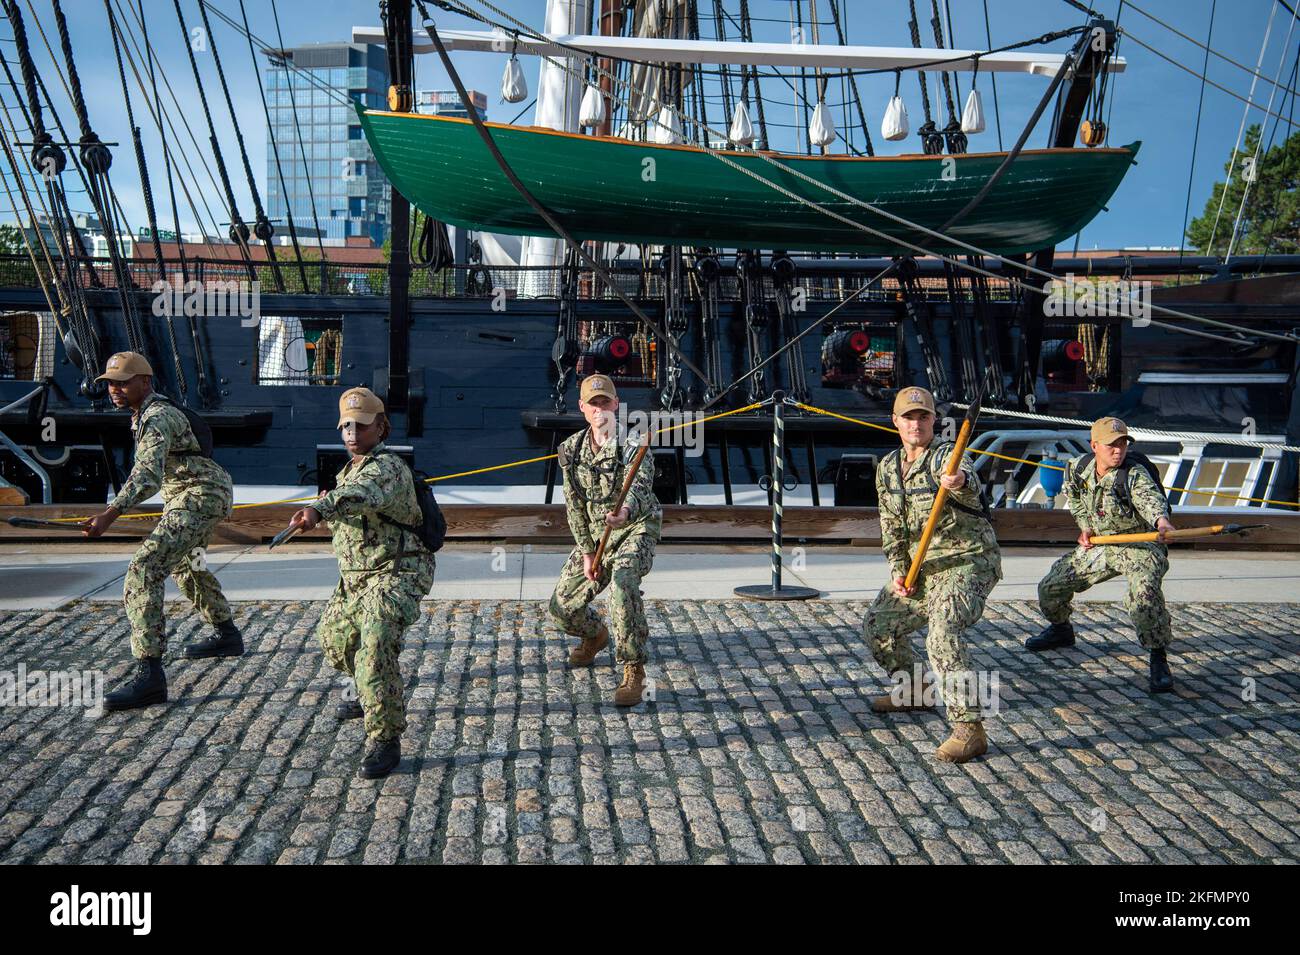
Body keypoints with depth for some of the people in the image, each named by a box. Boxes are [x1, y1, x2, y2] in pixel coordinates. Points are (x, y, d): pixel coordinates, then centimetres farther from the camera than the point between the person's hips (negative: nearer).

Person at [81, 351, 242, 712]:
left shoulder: (157, 418, -19)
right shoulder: (147, 411, 14)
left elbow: (147, 476, -34)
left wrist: (109, 514, -46)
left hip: (200, 498, -11)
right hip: (188, 495, 11)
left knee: (144, 570, -22)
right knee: (184, 561, 31)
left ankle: (149, 674, -28)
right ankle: (227, 635, 45)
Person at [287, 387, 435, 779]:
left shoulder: (388, 467, -20)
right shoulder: (350, 470, 12)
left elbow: (362, 494, -44)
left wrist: (320, 508, -62)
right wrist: (329, 509, 1)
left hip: (396, 575, -10)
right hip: (355, 577, 10)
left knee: (375, 650, -26)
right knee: (333, 636, 25)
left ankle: (385, 740, -16)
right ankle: (368, 692, 51)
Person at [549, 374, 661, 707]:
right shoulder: (571, 448, -1)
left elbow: (640, 484, -35)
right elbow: (574, 504, 2)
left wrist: (625, 512, -57)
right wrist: (586, 551, -4)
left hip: (636, 528, -5)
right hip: (594, 533, 5)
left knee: (622, 580, -36)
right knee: (562, 607, 4)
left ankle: (633, 672, -27)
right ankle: (595, 635, 41)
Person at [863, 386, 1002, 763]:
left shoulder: (947, 456, -17)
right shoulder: (888, 467, 5)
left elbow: (969, 483, -42)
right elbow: (891, 525, 11)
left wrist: (959, 483, -66)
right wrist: (898, 570, 0)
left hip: (968, 563, -8)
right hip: (922, 568, 8)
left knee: (943, 636, -28)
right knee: (877, 624, 15)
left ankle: (969, 730, -25)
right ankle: (912, 690, 37)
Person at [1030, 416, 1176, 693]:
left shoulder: (1135, 475, -24)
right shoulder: (1078, 468, -5)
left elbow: (1150, 498, -47)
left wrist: (1161, 519, -68)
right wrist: (1084, 525, 5)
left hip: (1141, 547, -6)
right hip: (1099, 545, 6)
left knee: (1144, 593, -35)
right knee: (1050, 586, 7)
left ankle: (1158, 659, -18)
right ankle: (1061, 630, 39)